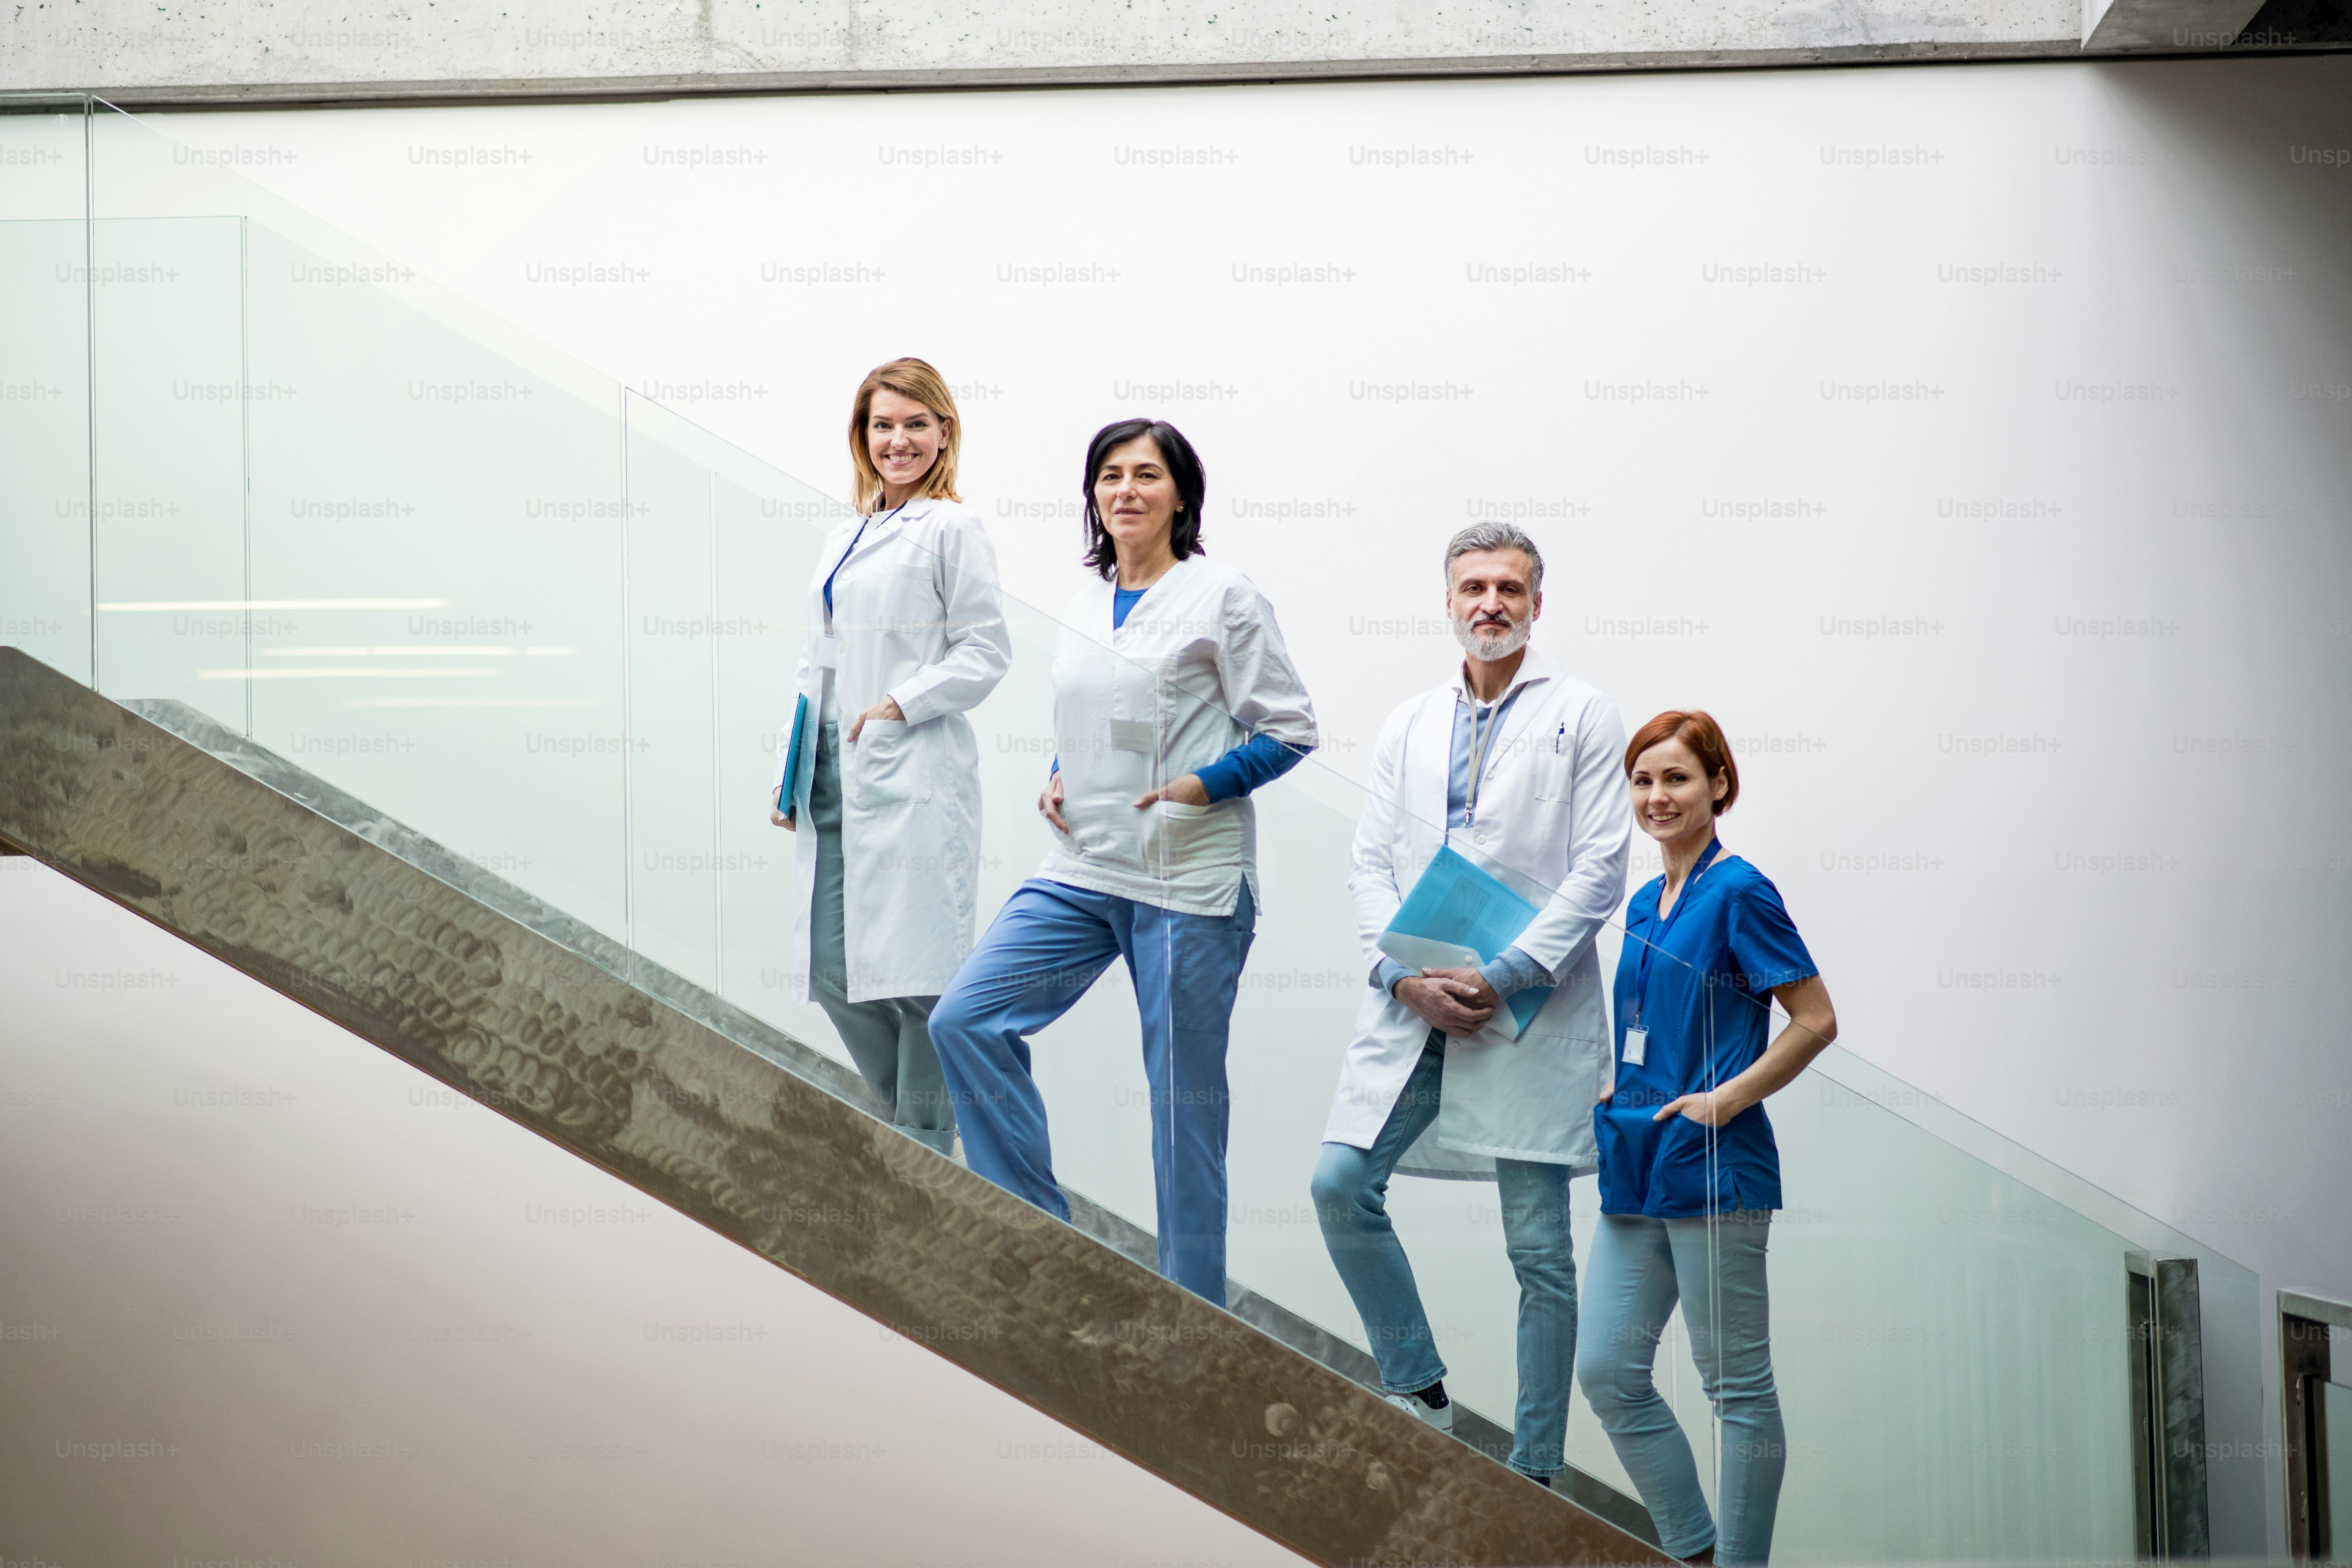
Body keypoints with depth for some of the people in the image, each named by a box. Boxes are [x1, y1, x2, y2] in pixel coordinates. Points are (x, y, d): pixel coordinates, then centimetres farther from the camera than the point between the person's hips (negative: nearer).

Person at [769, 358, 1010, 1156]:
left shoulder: (952, 529, -3)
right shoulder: (842, 541, 18)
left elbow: (986, 652, -7)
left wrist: (899, 706, -15)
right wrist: (787, 777, 16)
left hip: (914, 781, -7)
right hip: (834, 782, 8)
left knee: (915, 970, -5)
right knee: (832, 972, 7)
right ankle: (909, 1116, 24)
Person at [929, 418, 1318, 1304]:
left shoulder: (1222, 598, -4)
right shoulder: (1084, 608, 14)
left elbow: (1289, 728, -3)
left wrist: (1205, 785, -16)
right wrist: (1059, 780, 7)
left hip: (1187, 882, -6)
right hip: (1083, 872, 6)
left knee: (1185, 1098, 0)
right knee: (964, 1020, -7)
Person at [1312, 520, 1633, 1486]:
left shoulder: (1583, 717, 2)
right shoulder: (1408, 726, 15)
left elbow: (1601, 871, -5)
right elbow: (1371, 866, 9)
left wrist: (1505, 976, -15)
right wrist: (1408, 978, -8)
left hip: (1531, 1011, -4)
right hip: (1413, 1008, 4)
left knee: (1539, 1248, 0)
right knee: (1341, 1183, -6)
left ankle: (1533, 1473, 8)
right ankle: (1417, 1391, 11)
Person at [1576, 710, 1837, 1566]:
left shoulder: (1739, 892, -10)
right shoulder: (1645, 905, 14)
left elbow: (1815, 1020, -13)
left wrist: (1723, 1101, -16)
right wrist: (1617, 1089, 10)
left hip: (1712, 1170, -8)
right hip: (1638, 1171, 9)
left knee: (1736, 1384, 1)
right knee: (1606, 1371, 7)